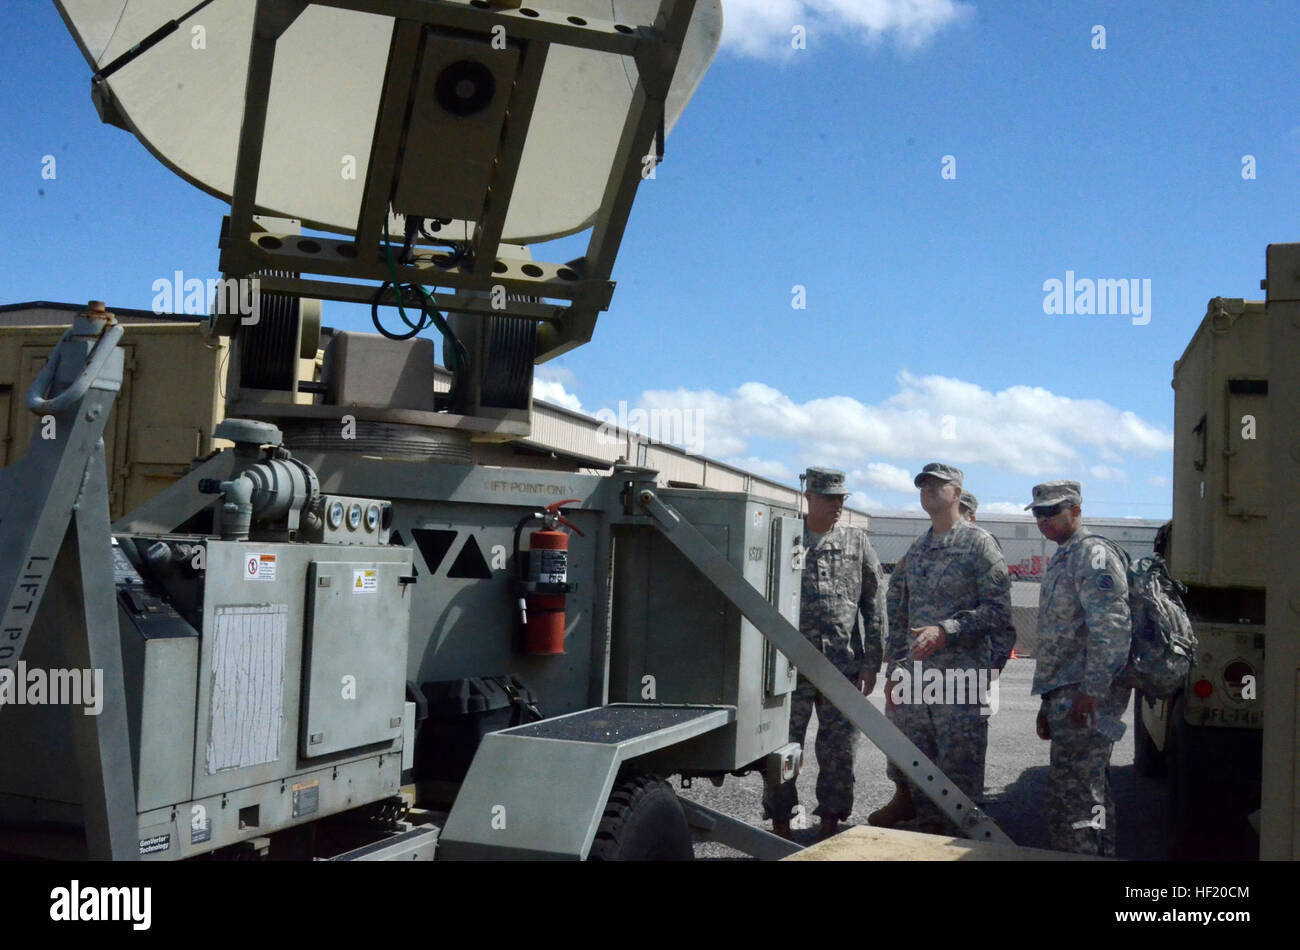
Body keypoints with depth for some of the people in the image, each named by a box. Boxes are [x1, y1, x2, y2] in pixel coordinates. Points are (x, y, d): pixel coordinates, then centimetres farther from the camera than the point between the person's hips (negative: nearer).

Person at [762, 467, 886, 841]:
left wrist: (871, 661, 2)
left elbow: (874, 603, 8)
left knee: (838, 749, 6)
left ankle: (830, 820, 18)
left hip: (843, 664, 1)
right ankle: (780, 824, 14)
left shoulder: (857, 541, 8)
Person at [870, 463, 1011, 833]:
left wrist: (945, 631, -20)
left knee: (959, 770, -1)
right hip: (914, 675, 6)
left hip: (960, 676, -6)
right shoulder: (916, 550, 17)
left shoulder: (978, 543, -3)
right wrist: (894, 670, 15)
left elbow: (998, 610, -11)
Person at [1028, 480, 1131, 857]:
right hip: (1066, 696, 10)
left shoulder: (1094, 553, -9)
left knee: (1071, 790, -12)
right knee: (1092, 790, 14)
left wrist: (1090, 691, -25)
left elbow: (1111, 627, -20)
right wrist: (1048, 702, 26)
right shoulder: (1060, 561, 22)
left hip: (1084, 697, -10)